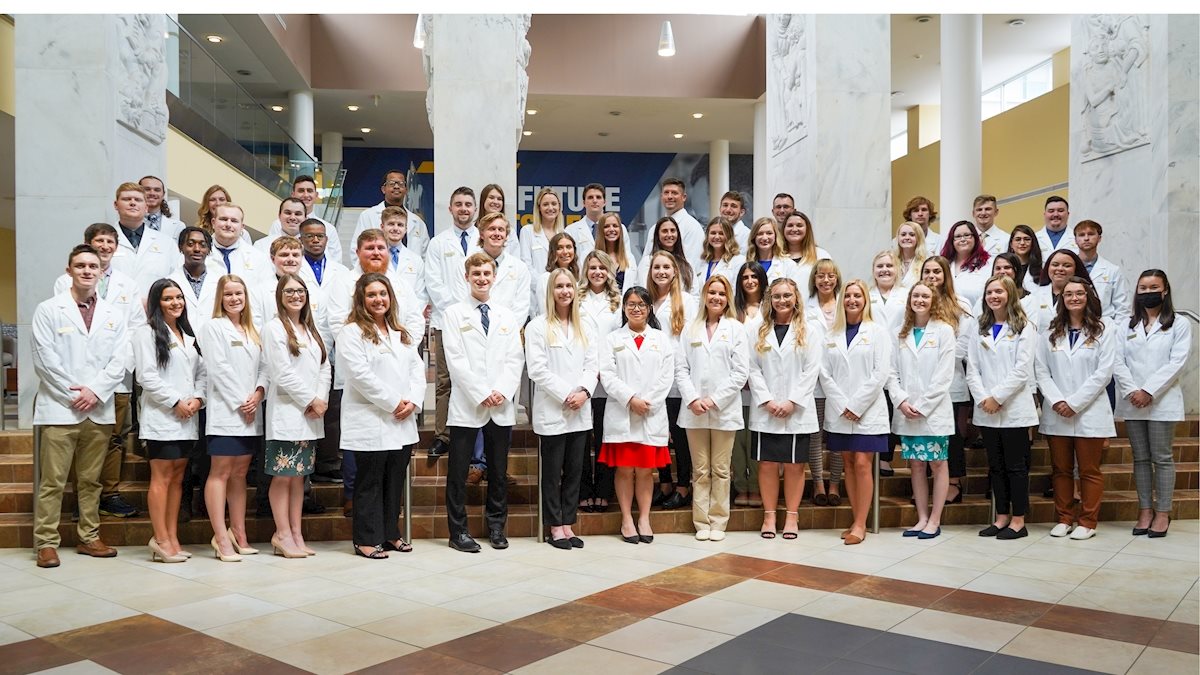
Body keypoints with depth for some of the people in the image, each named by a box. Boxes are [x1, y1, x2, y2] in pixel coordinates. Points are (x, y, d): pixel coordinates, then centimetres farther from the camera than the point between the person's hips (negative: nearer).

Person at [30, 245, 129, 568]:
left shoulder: (115, 314, 11)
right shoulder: (48, 310, 3)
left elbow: (120, 361, 4)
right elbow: (45, 360, -4)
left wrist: (95, 391, -9)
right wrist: (73, 395, -9)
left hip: (100, 410, 3)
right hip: (59, 408, -3)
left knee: (91, 480, 10)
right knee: (52, 481, -1)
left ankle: (89, 537, 18)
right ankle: (46, 543, 7)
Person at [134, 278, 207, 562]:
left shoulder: (189, 336, 18)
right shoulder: (147, 333, -2)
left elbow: (202, 371, 15)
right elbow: (147, 376, -10)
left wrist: (198, 398, -2)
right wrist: (176, 402, -13)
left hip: (187, 418, 6)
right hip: (161, 416, -6)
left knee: (177, 477, 8)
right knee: (161, 477, -5)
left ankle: (172, 537, 13)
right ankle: (161, 540, -1)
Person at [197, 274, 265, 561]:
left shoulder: (254, 331, 18)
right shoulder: (213, 327, -1)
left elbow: (263, 367, 13)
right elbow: (219, 368, -9)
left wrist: (259, 393, -5)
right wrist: (241, 402, -12)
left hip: (251, 414, 6)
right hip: (225, 411, -6)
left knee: (240, 473, 10)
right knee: (221, 473, -6)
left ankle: (239, 535, 15)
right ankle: (221, 538, -6)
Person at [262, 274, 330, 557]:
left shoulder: (311, 330, 18)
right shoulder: (273, 328, -4)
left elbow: (325, 367, 12)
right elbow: (282, 373, -12)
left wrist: (321, 399, -4)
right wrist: (311, 401, -11)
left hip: (311, 416, 7)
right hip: (286, 413, -7)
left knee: (299, 476, 10)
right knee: (282, 476, -2)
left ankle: (296, 534, 15)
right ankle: (282, 534, 6)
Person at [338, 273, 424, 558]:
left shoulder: (402, 333, 18)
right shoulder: (351, 333, -5)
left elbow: (417, 369, 12)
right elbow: (361, 375, -15)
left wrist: (413, 401, -4)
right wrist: (393, 403, -14)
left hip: (402, 423, 7)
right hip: (371, 422, -6)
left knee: (395, 481, 12)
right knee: (370, 482, 1)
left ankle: (390, 534, 22)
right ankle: (366, 540, 9)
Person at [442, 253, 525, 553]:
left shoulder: (507, 316, 13)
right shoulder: (454, 314, 2)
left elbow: (515, 359, 6)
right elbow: (456, 360, -6)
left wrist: (502, 391, -9)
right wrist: (482, 394, -13)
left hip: (502, 406, 3)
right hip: (466, 405, -3)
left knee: (498, 470, 11)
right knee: (458, 471, 1)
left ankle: (496, 526, 23)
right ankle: (458, 531, 11)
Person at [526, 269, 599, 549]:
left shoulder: (586, 326, 13)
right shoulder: (537, 327, -1)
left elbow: (592, 364, 7)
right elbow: (537, 369, -9)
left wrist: (584, 392, -10)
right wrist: (566, 394, -14)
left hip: (580, 411, 4)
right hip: (551, 411, -4)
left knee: (575, 471, 8)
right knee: (552, 472, 3)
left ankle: (568, 525, 17)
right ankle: (555, 528, 13)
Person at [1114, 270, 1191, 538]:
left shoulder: (1179, 324, 3)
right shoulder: (1126, 326, 11)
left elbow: (1176, 362, -7)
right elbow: (1118, 362, 3)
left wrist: (1149, 392, -15)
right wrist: (1132, 392, -12)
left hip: (1162, 402, -3)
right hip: (1132, 402, 3)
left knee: (1162, 458, 1)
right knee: (1140, 458, 8)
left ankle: (1163, 513, 9)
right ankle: (1145, 510, 14)